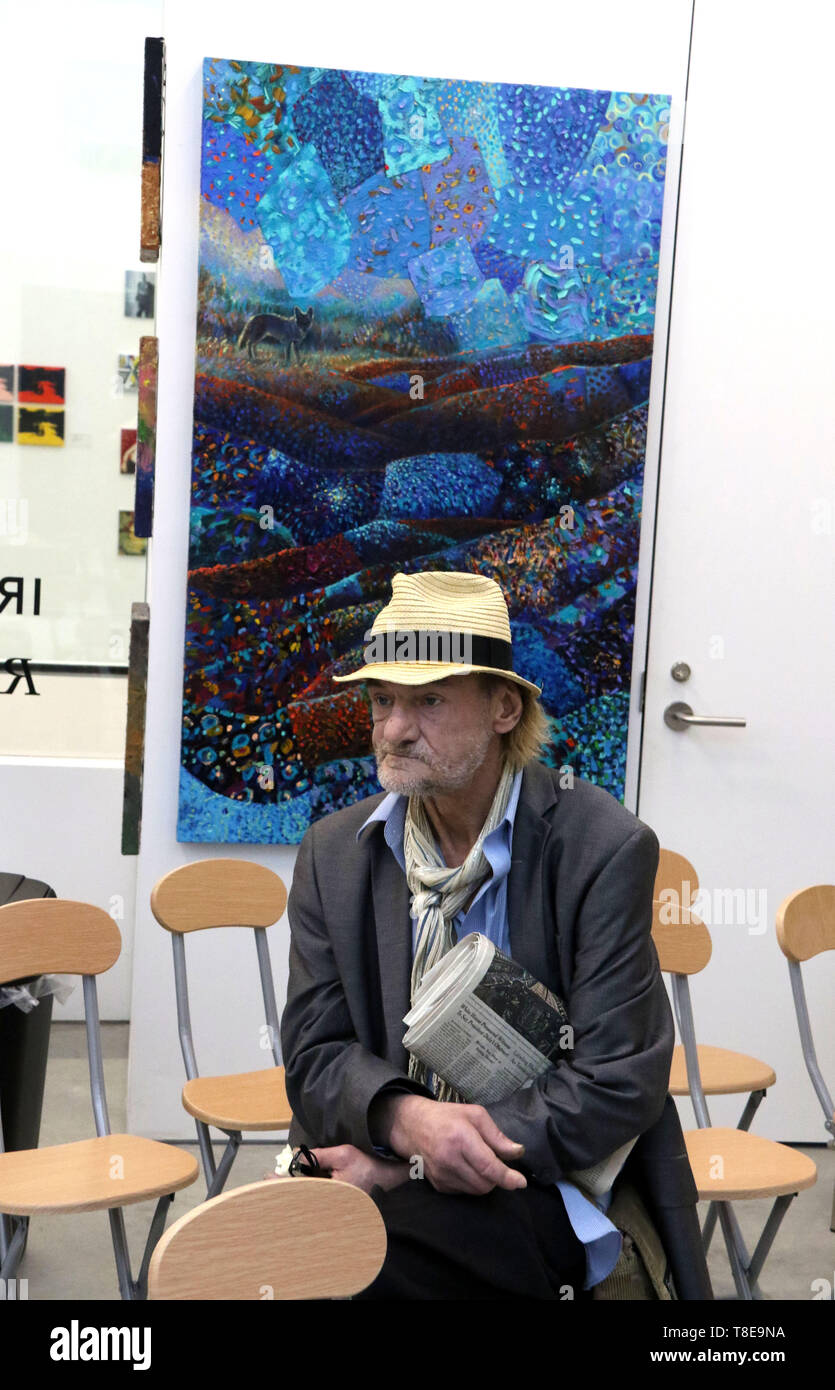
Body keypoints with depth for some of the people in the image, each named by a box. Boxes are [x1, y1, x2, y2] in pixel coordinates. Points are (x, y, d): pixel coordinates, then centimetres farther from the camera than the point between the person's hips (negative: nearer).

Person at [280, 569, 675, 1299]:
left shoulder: (605, 848, -8)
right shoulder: (335, 853, 6)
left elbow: (621, 1081, -13)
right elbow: (314, 1054, 4)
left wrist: (399, 1166, -16)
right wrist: (404, 1118, -22)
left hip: (534, 1196, -5)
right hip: (382, 1164, 5)